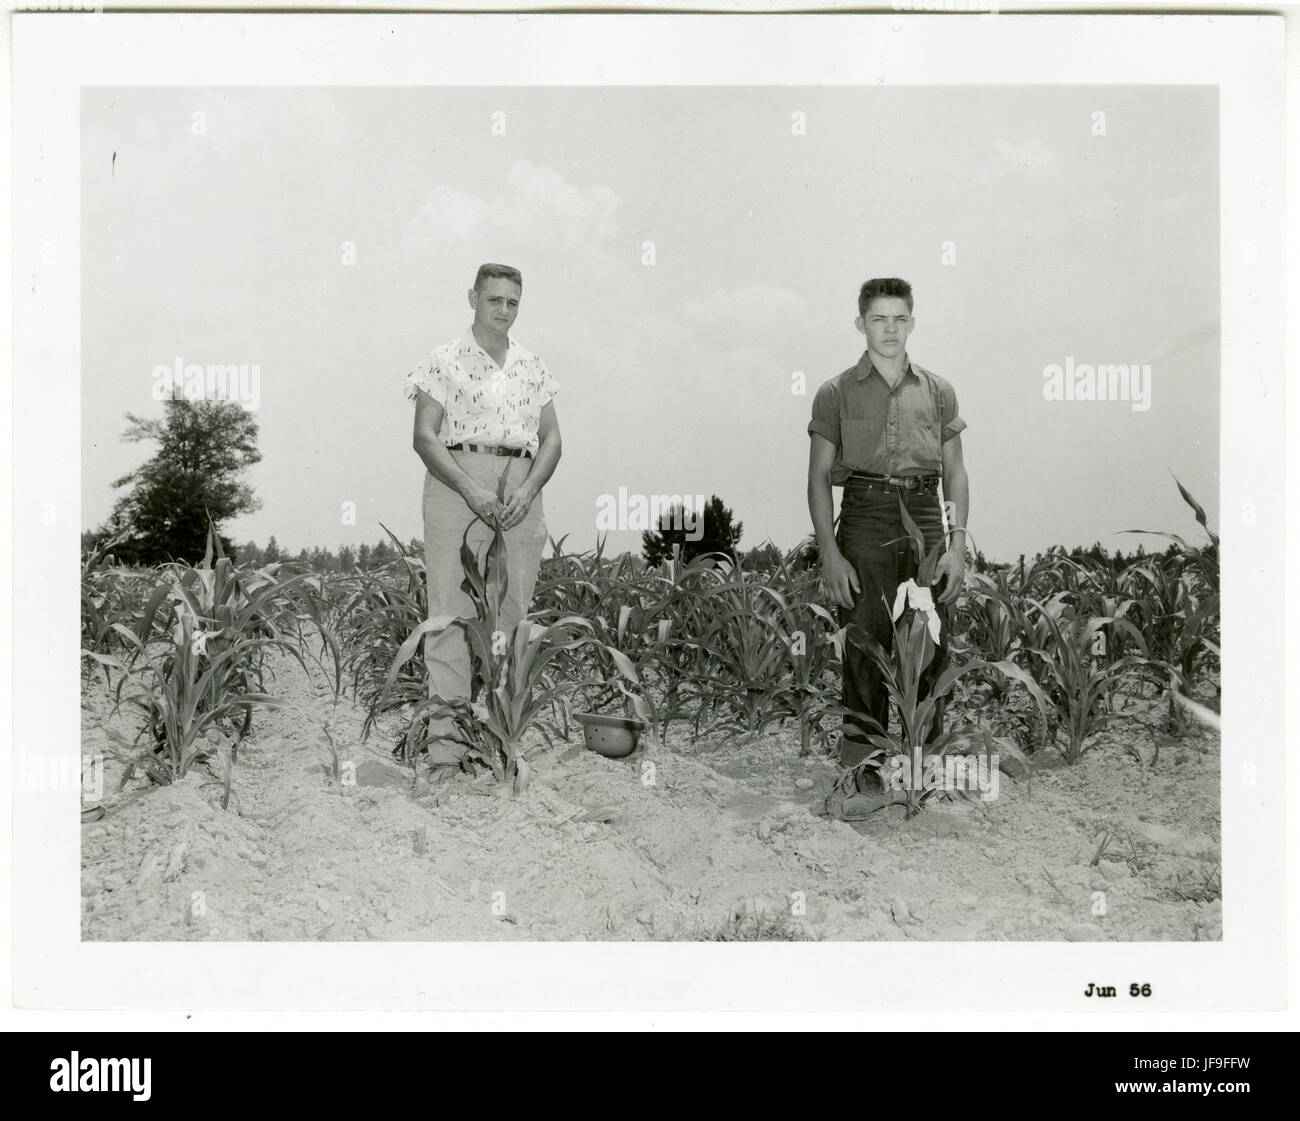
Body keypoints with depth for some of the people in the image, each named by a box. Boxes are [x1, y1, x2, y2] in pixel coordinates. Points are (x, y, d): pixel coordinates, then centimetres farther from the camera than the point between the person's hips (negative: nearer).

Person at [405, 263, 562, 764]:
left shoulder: (533, 367, 17)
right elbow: (425, 436, -4)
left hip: (521, 493, 4)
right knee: (451, 608, -8)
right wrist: (471, 490, -16)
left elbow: (551, 437, 13)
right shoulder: (444, 361, 5)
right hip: (457, 483, -4)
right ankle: (445, 730, -7)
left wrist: (528, 489, -5)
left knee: (513, 609, 2)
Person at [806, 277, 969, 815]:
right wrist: (829, 553, -6)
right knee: (865, 649, -4)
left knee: (930, 649, 4)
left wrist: (957, 544, 2)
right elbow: (819, 476, 3)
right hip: (864, 521, -2)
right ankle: (868, 777, 1)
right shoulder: (836, 393, 6)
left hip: (925, 517, 2)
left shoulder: (937, 391, 13)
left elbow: (955, 472, 13)